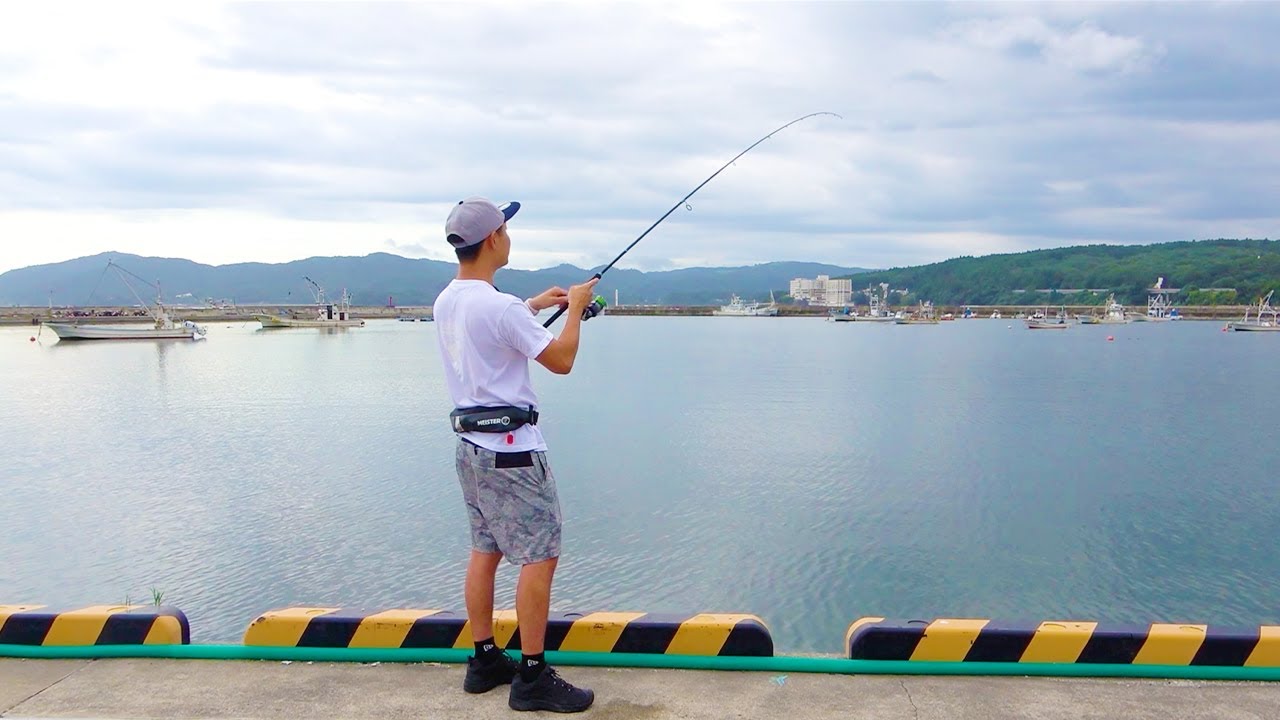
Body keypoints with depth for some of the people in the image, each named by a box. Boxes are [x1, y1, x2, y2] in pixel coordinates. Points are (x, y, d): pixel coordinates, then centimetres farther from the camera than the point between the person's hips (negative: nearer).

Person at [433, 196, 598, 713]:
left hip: (470, 443, 9)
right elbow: (561, 361, -13)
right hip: (511, 447, -9)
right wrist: (575, 308, 2)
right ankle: (532, 678, 2)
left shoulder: (445, 302, 7)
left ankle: (485, 661, 23)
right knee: (540, 556, -3)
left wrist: (533, 306, 29)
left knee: (485, 550, 15)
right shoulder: (498, 305, -20)